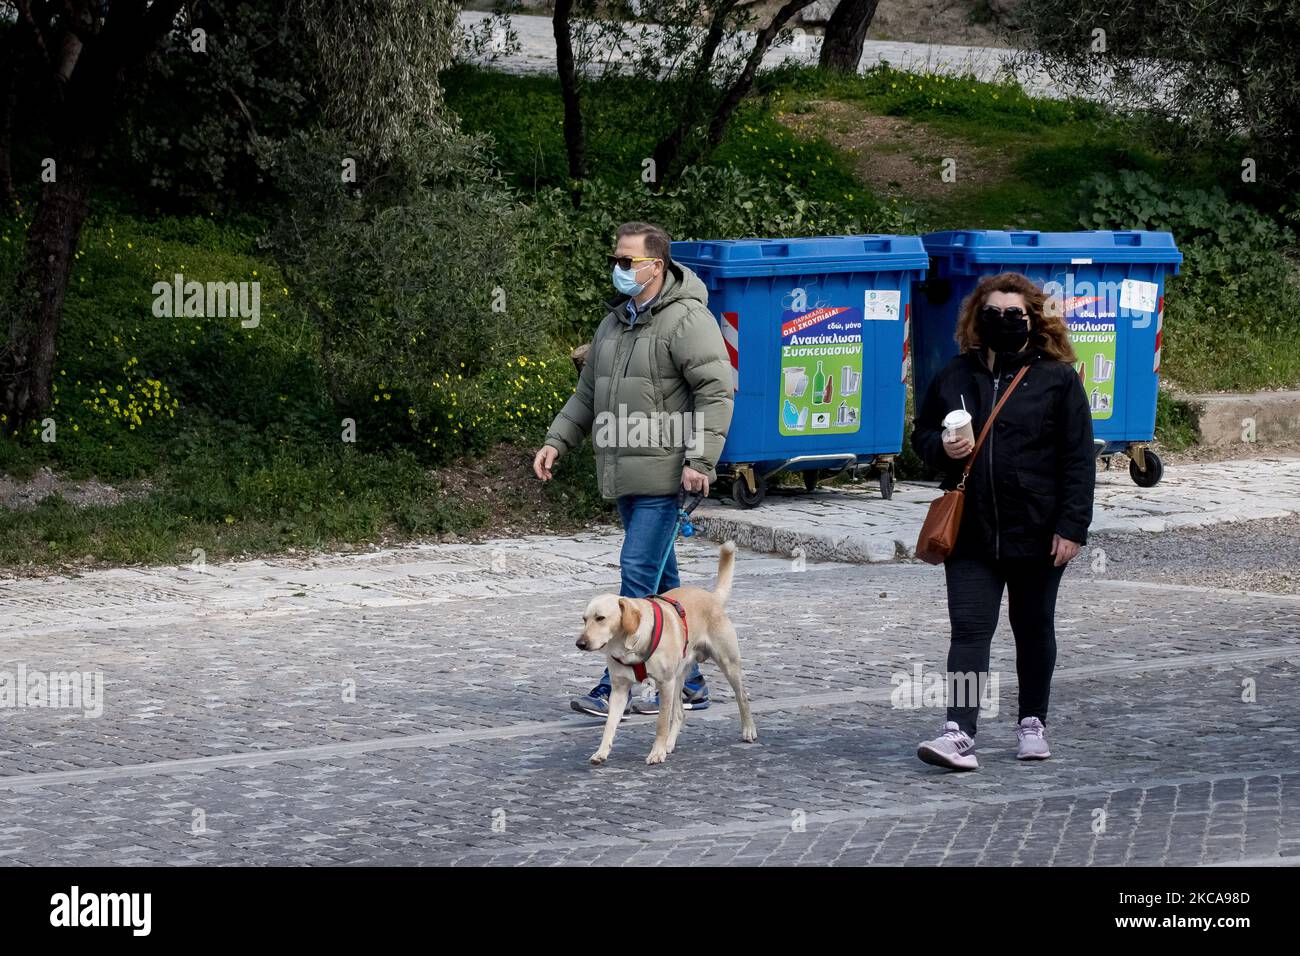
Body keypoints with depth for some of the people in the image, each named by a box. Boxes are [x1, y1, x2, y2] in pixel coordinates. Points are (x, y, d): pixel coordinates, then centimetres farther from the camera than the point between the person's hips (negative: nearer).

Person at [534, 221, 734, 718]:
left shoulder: (686, 320, -11)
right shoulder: (614, 323, 16)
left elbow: (716, 392, -16)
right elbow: (588, 393, 24)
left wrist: (700, 460, -21)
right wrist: (557, 441, 12)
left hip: (664, 475, -9)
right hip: (624, 474, 9)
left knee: (639, 574, -11)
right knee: (662, 583, 12)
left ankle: (615, 686, -10)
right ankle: (689, 685, 19)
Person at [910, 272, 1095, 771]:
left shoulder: (1057, 378, -3)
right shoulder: (955, 377, 7)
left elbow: (1079, 459, -5)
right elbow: (921, 433, 17)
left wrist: (1071, 527, -11)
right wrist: (942, 447, -7)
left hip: (1037, 533, -2)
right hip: (971, 532, 2)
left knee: (1033, 630, 12)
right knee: (969, 630, -7)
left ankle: (1032, 723, 26)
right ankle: (959, 734, -15)